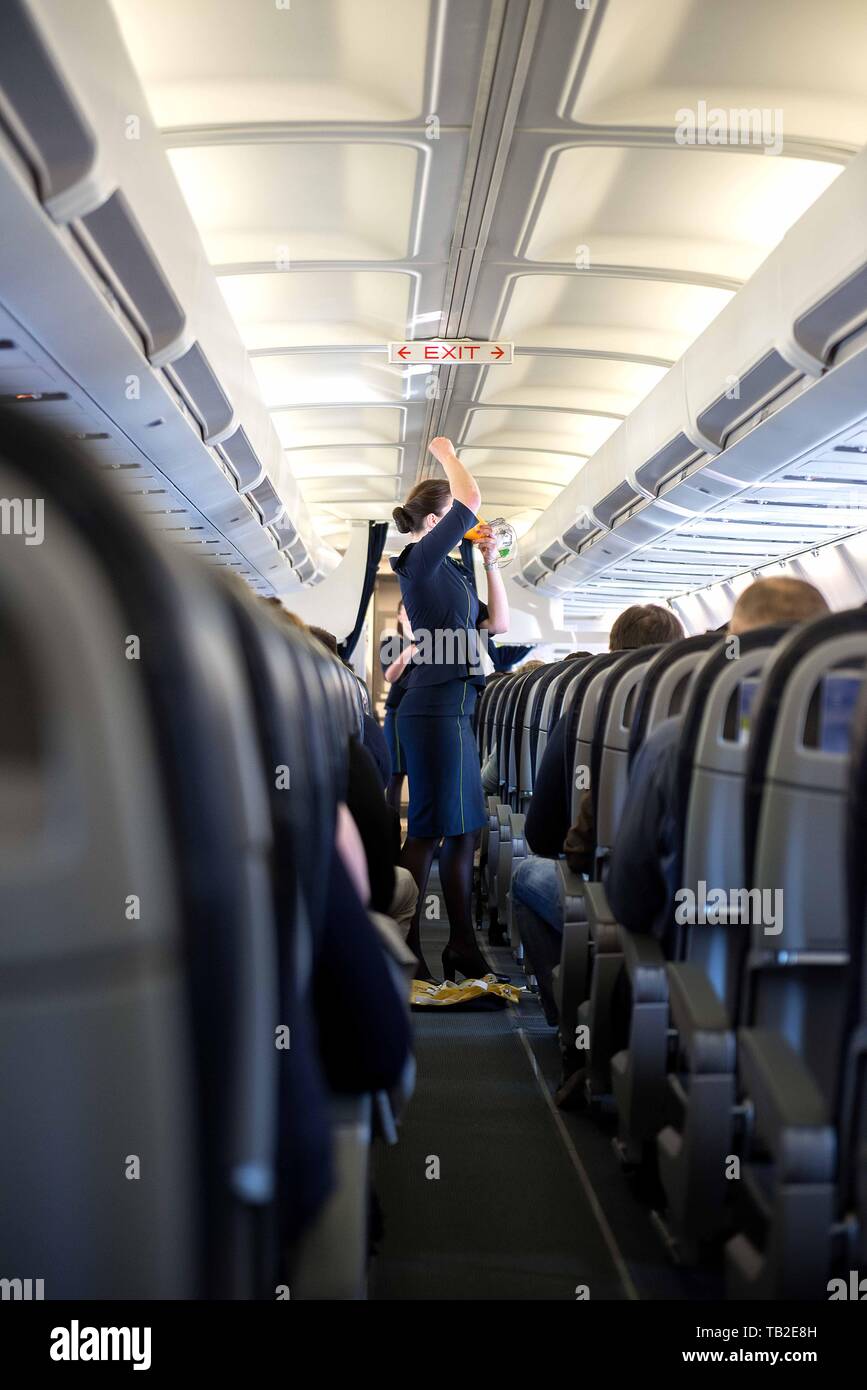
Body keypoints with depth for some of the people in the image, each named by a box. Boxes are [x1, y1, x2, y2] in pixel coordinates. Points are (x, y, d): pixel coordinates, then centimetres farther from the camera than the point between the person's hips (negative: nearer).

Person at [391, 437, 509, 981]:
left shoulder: (449, 573, 19)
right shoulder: (421, 559, -7)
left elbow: (498, 622, 22)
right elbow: (472, 499, -15)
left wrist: (491, 560, 16)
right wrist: (446, 452, 3)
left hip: (453, 709, 9)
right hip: (434, 709, -9)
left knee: (463, 831, 10)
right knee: (431, 830, -8)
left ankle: (463, 947, 17)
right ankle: (405, 948, -1)